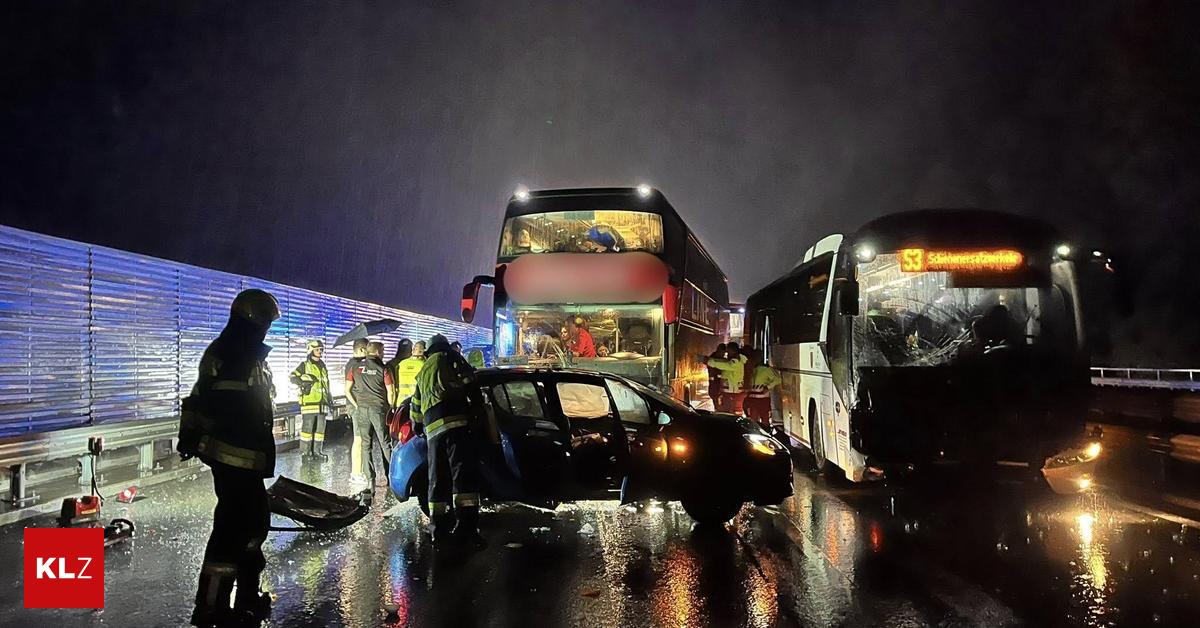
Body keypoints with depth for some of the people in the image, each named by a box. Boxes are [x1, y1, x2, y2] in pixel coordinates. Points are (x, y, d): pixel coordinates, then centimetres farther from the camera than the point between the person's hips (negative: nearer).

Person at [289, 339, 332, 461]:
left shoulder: (323, 366, 20)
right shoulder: (305, 365, 1)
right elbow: (292, 376, -6)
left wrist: (330, 398, 25)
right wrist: (302, 382, -21)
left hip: (322, 402, 6)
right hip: (309, 402, -6)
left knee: (320, 427, 7)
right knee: (307, 427, -7)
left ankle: (317, 451, 14)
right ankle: (305, 451, -1)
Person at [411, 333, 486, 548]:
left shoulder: (423, 372, 33)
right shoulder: (450, 358, 14)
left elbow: (415, 408, 40)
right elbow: (471, 386, 0)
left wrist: (418, 423, 58)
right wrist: (477, 412, 8)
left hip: (432, 427, 6)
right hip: (456, 422, -6)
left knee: (437, 478, 11)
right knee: (464, 474, -12)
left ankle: (439, 529, 12)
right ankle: (466, 527, -22)